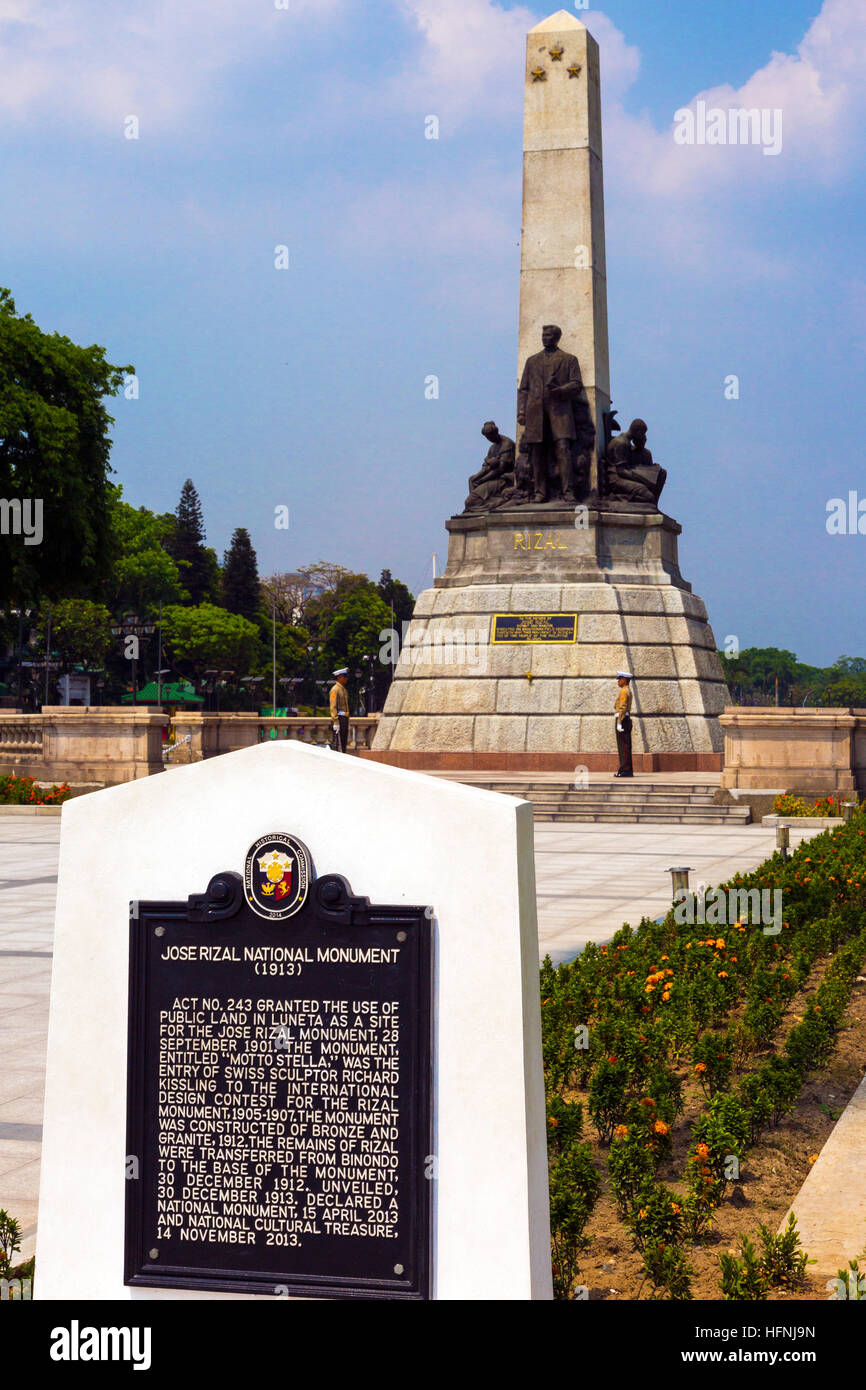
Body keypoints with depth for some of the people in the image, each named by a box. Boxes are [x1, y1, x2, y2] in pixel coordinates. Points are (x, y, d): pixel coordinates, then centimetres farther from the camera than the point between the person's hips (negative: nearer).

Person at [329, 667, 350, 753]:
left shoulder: (343, 689, 19)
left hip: (345, 719, 9)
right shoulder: (335, 689, -11)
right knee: (338, 743, -10)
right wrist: (335, 722, -22)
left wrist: (347, 722, 21)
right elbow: (333, 706, -17)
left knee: (344, 743, 9)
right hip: (339, 719, -9)